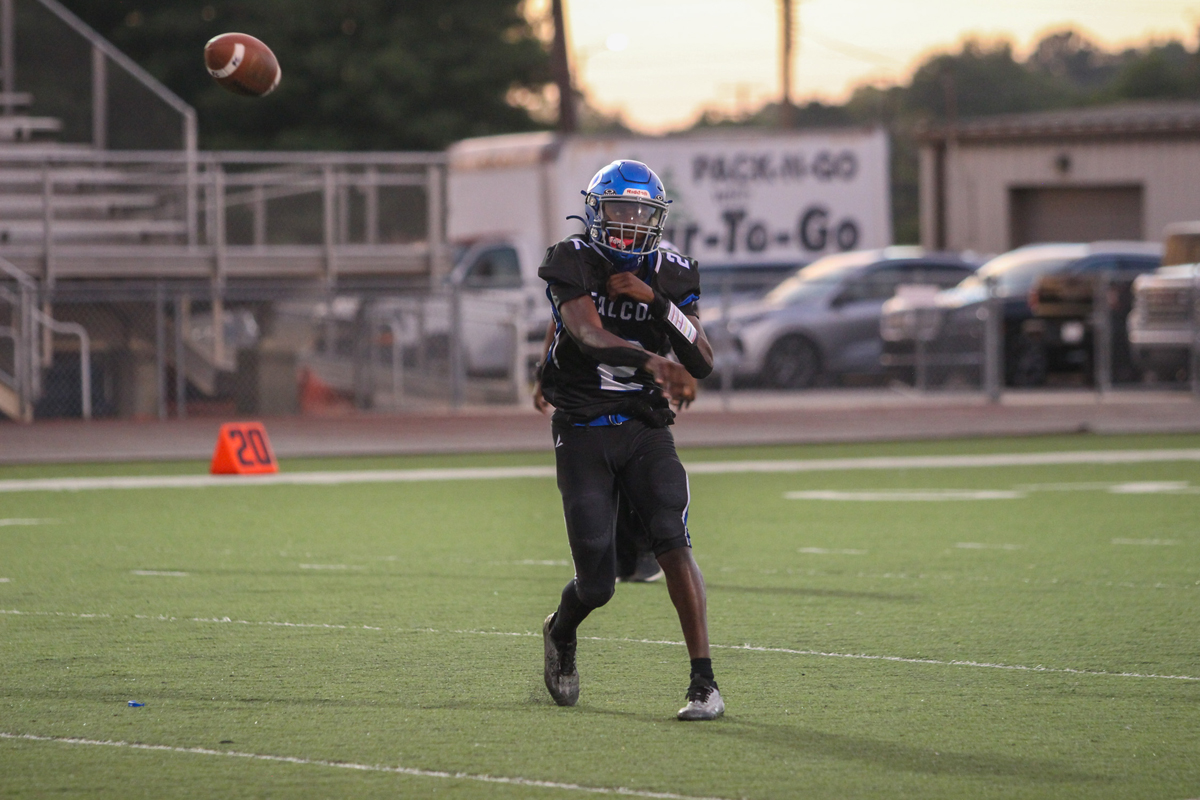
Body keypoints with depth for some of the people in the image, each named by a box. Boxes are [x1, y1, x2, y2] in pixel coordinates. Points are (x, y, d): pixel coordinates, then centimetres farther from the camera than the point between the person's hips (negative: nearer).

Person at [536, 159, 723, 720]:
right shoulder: (572, 264, -7)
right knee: (596, 584, -1)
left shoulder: (670, 275, 4)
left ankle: (704, 683, -21)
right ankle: (561, 633, 36)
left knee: (671, 541, -21)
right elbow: (589, 335, -26)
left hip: (646, 430, 2)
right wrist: (651, 362, -44)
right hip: (583, 435, -2)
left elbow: (703, 363, -4)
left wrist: (656, 301, -16)